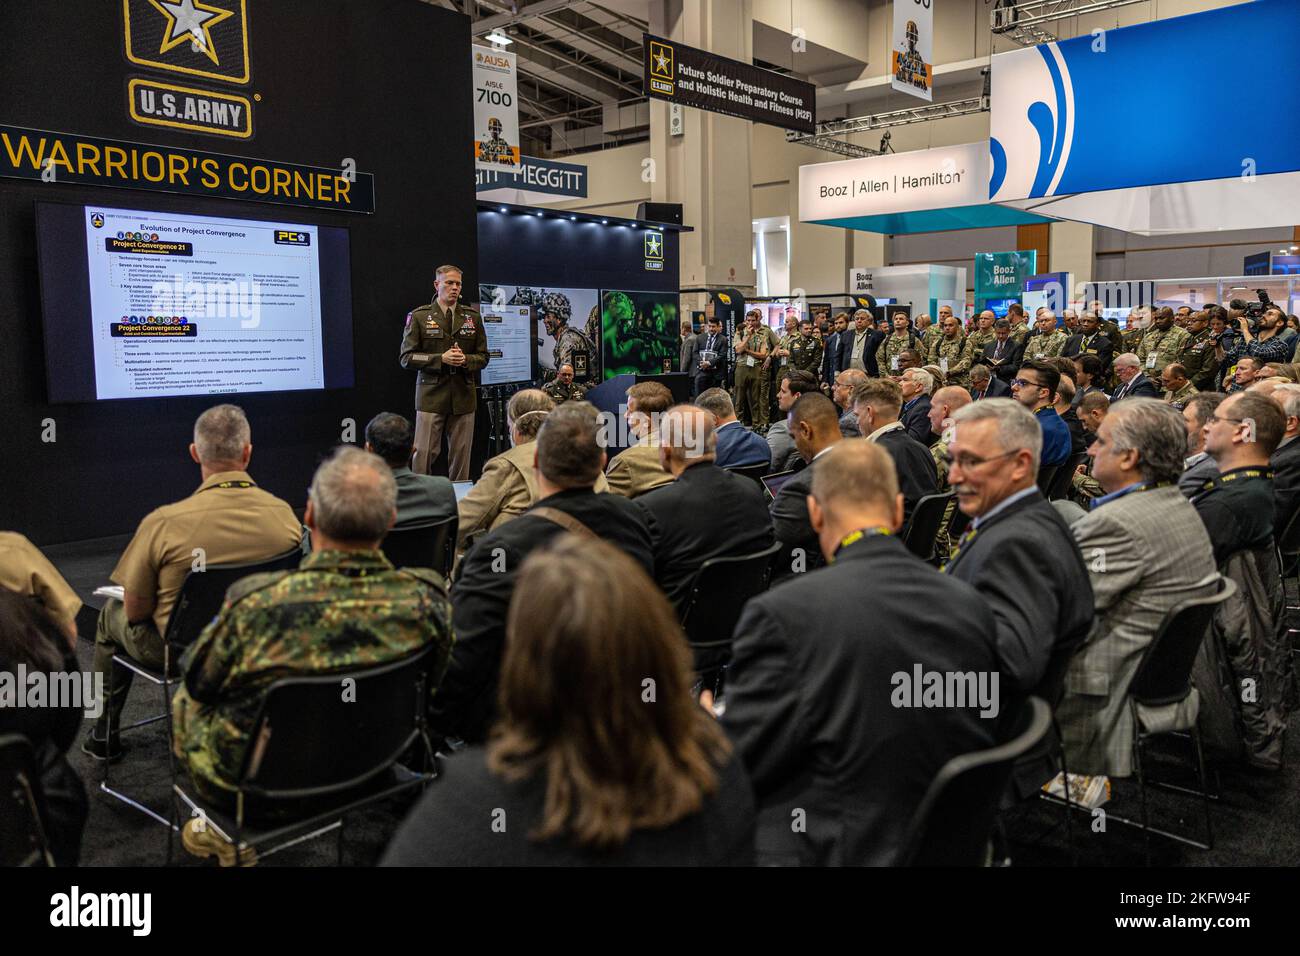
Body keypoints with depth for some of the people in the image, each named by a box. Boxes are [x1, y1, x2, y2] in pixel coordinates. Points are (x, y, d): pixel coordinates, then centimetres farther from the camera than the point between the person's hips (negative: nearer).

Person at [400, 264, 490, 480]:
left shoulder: (472, 318, 11)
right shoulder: (419, 317, 3)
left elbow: (483, 357, 13)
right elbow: (407, 358, -1)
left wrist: (465, 359, -9)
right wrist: (441, 358, -12)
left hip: (463, 395, 3)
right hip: (431, 396, -3)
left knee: (461, 454, 5)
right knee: (424, 453, -5)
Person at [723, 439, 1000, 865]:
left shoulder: (781, 613, -20)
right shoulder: (972, 605, -4)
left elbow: (738, 765, -12)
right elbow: (987, 736, 7)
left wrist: (711, 728, 9)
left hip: (824, 849, -6)